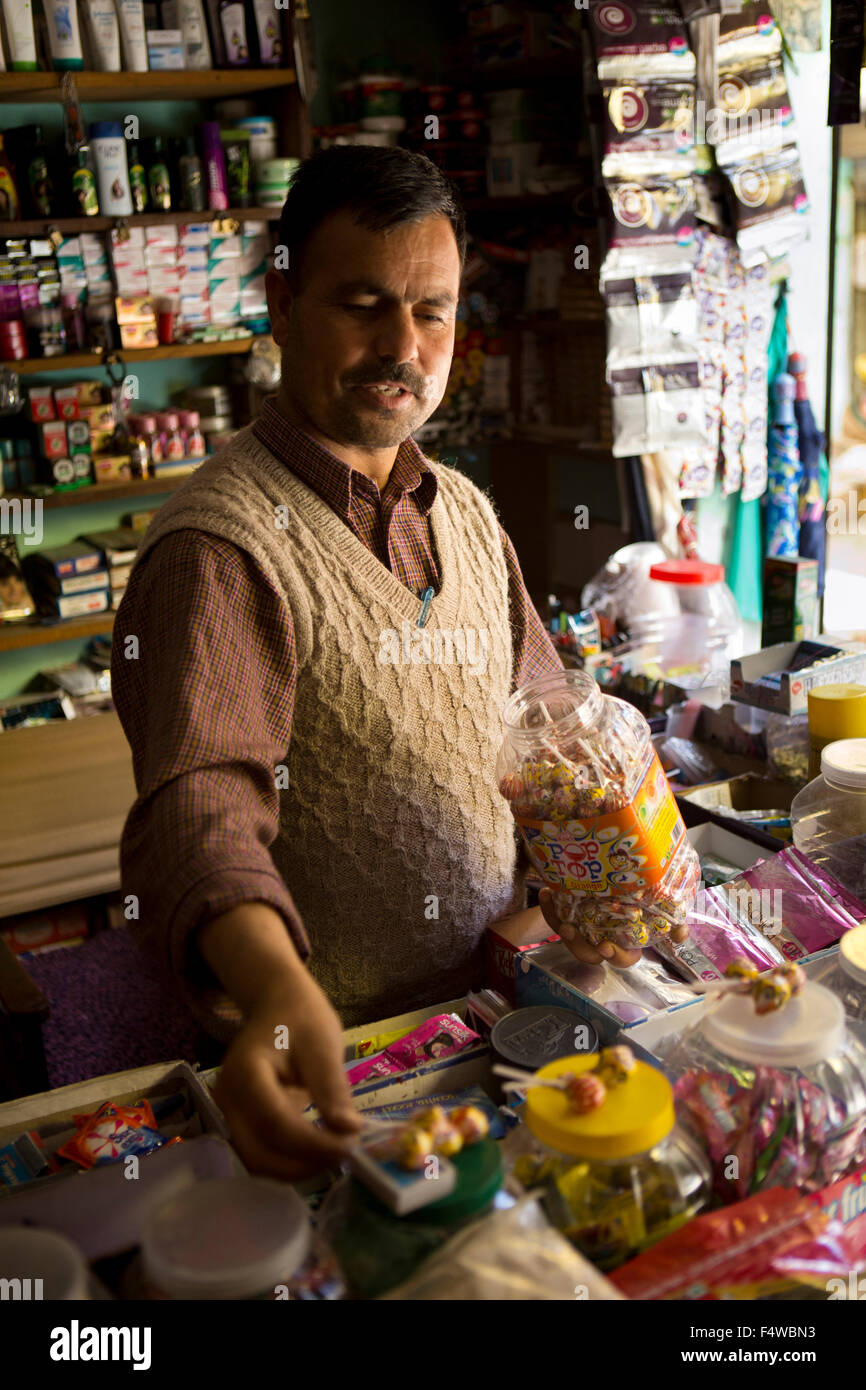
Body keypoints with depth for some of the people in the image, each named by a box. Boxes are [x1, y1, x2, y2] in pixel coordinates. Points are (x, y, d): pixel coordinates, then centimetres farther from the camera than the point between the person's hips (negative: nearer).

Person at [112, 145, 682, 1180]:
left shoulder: (465, 512, 9)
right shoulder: (216, 550, -18)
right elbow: (199, 806, -31)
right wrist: (278, 990, -49)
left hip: (491, 1010, 6)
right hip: (335, 1053, -5)